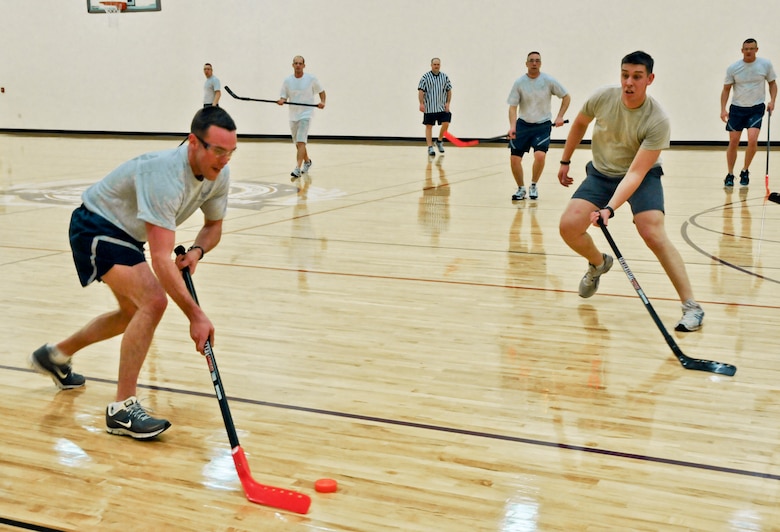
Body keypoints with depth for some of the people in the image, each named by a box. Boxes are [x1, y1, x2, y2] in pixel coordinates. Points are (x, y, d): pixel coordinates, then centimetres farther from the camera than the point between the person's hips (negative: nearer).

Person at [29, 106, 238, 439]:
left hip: (126, 234, 9)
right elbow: (161, 259, -42)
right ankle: (122, 409, -17)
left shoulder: (219, 175, -12)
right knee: (154, 301, -27)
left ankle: (55, 355, 46)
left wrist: (196, 251, -18)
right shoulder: (165, 176, -37)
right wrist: (195, 316, -42)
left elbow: (213, 226, 5)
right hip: (96, 227, -9)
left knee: (133, 314, 23)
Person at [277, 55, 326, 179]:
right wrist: (281, 101, -18)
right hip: (293, 115, 4)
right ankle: (307, 161, 42)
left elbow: (321, 91, 8)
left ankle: (298, 169, -25)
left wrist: (323, 102, -10)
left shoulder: (311, 79, -4)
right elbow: (284, 97, 5)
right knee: (298, 143, 15)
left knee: (300, 142, -19)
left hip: (306, 114, -4)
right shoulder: (287, 80, 3)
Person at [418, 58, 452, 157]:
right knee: (429, 126, 1)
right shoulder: (425, 77, -2)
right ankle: (430, 147, 6)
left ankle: (439, 141, 13)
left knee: (446, 123, -10)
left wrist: (448, 103, 1)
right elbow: (421, 91, -6)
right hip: (429, 107, -2)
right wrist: (421, 103, -15)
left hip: (442, 107, 2)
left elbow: (449, 91, 11)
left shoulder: (445, 77, 7)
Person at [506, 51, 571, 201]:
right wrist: (512, 127, -20)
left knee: (540, 155, -22)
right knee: (514, 158, -5)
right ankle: (521, 189, 18)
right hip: (523, 124, 1)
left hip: (543, 125, -1)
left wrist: (560, 116, -5)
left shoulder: (549, 81, -4)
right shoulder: (519, 83, -3)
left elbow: (566, 97, 6)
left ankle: (533, 186, 3)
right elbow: (513, 107, -5)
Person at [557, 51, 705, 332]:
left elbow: (636, 172, -31)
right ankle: (598, 263, 22)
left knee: (653, 233, -26)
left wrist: (609, 208, -42)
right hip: (601, 173, 4)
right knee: (569, 226, -14)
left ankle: (691, 306, -18)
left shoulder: (658, 120, -28)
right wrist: (565, 161, 12)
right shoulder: (603, 98, -18)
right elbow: (579, 123, 6)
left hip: (643, 177, -4)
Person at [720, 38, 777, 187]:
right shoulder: (733, 68, -4)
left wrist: (772, 101, -6)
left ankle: (745, 171, 5)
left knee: (752, 140, -16)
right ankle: (730, 175, 18)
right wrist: (723, 109, -7)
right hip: (737, 108, 1)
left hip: (756, 109, -1)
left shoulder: (766, 65, -3)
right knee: (733, 143, 2)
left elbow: (772, 83, 9)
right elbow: (726, 89, 3)